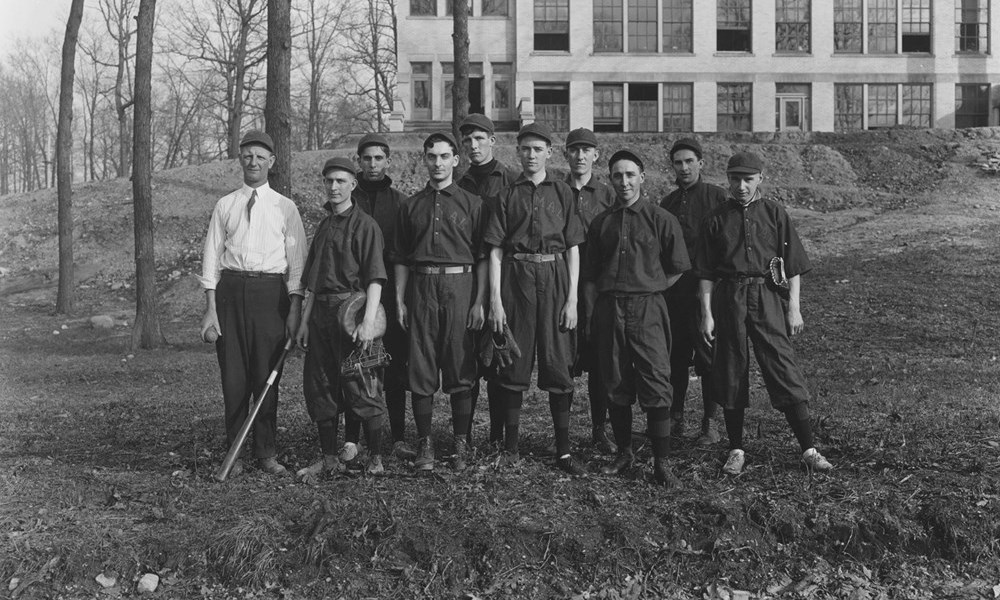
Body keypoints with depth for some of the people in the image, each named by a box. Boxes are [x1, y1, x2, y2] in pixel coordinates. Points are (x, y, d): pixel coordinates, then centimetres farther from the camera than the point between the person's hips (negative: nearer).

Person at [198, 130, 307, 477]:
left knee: (267, 374, 1)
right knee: (233, 374, 2)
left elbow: (297, 260, 5)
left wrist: (295, 308, -4)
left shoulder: (285, 207, 9)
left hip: (270, 289, -1)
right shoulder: (224, 206, 12)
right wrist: (210, 308, 0)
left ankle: (267, 453, 12)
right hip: (231, 289, 1)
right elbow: (212, 256, 9)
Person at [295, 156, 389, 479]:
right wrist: (305, 322, 15)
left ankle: (375, 457, 9)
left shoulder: (365, 225, -5)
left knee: (361, 387, -3)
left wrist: (368, 321, -21)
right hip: (321, 313, 8)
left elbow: (375, 279, -12)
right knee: (319, 387, 9)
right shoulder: (324, 226, 18)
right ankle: (329, 458, 19)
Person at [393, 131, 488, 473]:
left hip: (460, 286, -2)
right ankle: (425, 444, 10)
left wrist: (479, 301, -5)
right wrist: (399, 300, 5)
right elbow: (401, 259, 13)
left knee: (461, 370, 0)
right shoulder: (411, 206, 13)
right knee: (421, 371, 2)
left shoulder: (472, 204, 6)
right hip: (421, 290, 2)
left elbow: (482, 257, 3)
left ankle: (461, 444, 10)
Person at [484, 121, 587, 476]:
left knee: (558, 365, 0)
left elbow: (573, 249, 6)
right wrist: (495, 299, -4)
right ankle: (511, 445, 13)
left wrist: (572, 298, -2)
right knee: (515, 365, 3)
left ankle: (563, 450, 7)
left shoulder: (562, 193, 8)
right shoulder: (508, 195, 7)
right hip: (516, 279, 0)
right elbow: (495, 250, 4)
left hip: (554, 278, 0)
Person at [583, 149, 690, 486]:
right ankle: (623, 454, 21)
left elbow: (677, 269, 8)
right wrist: (596, 308, 6)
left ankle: (661, 463, -1)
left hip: (648, 309, -3)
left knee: (655, 386, -7)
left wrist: (649, 291, 4)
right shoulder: (601, 223, 12)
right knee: (616, 385, 8)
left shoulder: (661, 219, 2)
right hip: (608, 309, 3)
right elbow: (590, 275, 16)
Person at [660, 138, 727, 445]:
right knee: (675, 355, 8)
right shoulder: (668, 203, 14)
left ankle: (710, 422, 8)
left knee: (709, 355, -1)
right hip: (673, 287, 4)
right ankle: (675, 418, 18)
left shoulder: (716, 196, 1)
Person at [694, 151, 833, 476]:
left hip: (767, 296, -1)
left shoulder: (774, 213, 6)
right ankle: (736, 450, 16)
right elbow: (705, 273, 6)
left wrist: (794, 307, 1)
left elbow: (793, 265, 7)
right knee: (730, 373, 5)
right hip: (728, 299, 1)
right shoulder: (717, 219, 6)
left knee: (784, 369, -5)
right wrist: (706, 314, 0)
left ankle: (808, 449, 2)